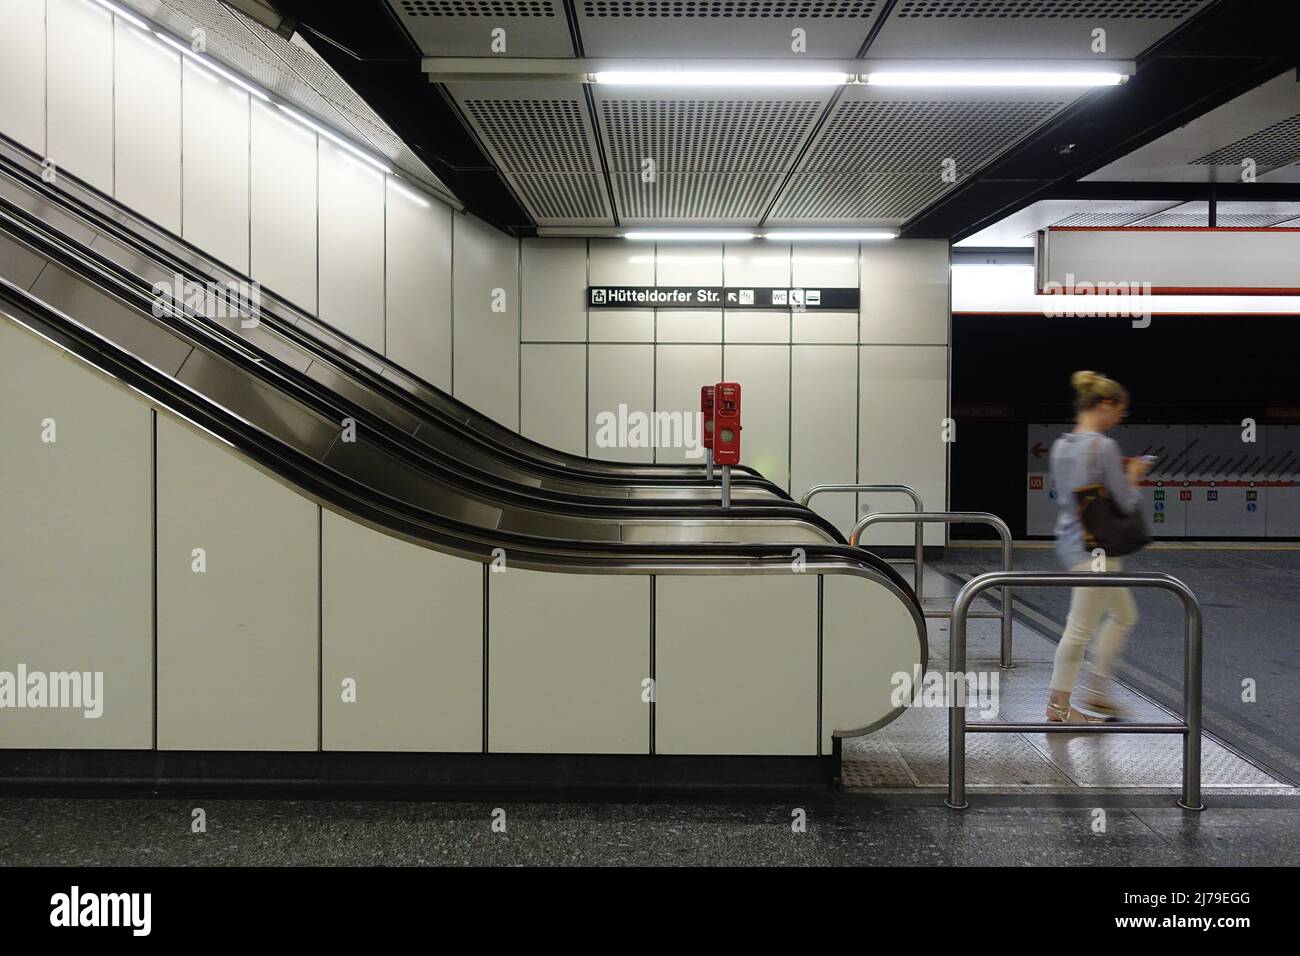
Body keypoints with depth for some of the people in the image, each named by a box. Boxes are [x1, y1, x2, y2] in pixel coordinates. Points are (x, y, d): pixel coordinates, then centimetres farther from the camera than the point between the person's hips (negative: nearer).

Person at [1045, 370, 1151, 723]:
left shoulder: (1061, 445, 8)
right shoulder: (1104, 446, -18)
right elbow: (1127, 503, -14)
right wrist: (1134, 476, 4)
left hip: (1071, 543, 10)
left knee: (1124, 615, 21)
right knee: (1081, 628, 1)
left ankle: (1097, 691, 26)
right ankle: (1059, 705, 12)